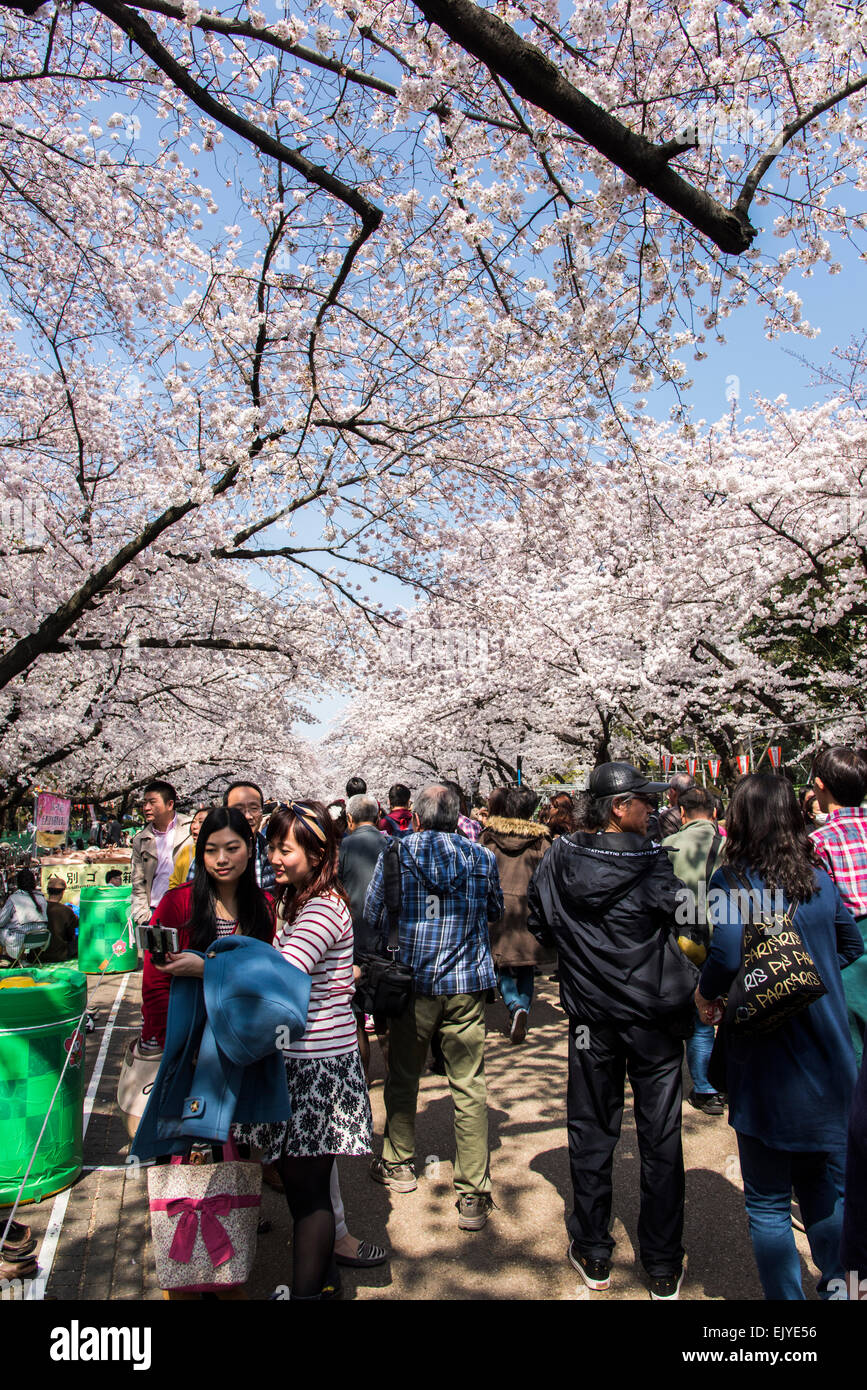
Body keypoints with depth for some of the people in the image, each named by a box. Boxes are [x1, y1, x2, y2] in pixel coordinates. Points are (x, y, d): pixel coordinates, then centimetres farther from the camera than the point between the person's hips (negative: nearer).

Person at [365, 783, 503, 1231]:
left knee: (403, 1077, 19)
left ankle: (399, 1166, 35)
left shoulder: (396, 854, -6)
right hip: (467, 984, 0)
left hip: (411, 981, 0)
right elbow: (496, 913, 14)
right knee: (469, 1088, 6)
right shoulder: (482, 858, -2)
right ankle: (473, 1196, 10)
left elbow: (371, 915, -1)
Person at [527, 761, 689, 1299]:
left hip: (591, 1014, 2)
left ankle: (594, 1255, 29)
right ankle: (664, 1267, 25)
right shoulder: (652, 862, -16)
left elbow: (539, 925, 4)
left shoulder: (562, 858, -7)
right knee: (660, 1136, 12)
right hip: (653, 1013, -2)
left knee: (591, 1132, 16)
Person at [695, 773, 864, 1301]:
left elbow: (729, 951, -29)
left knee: (769, 1202, 12)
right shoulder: (820, 879, 1)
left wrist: (705, 993, -11)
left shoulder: (732, 879, -15)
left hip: (768, 1067, -5)